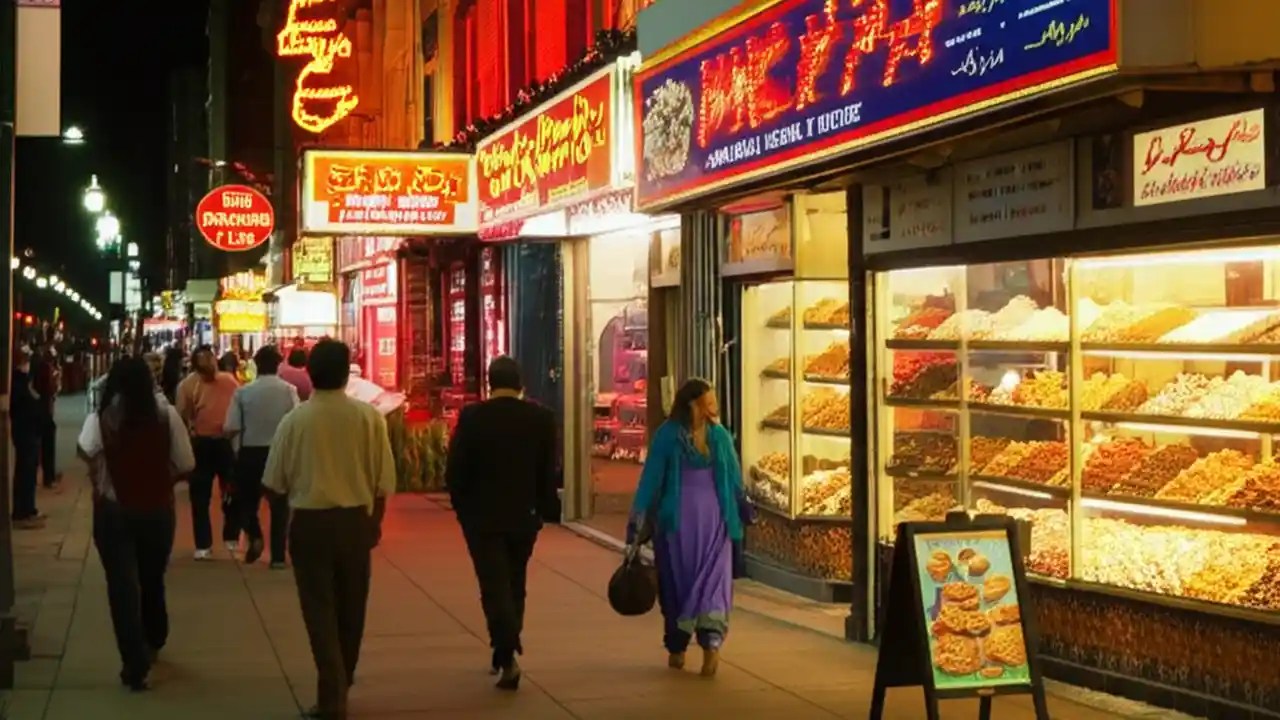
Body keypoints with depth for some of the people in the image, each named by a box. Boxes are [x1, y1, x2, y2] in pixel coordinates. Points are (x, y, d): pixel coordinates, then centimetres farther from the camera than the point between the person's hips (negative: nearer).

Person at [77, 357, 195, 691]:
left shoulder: (101, 418, -11)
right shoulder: (167, 415, -9)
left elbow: (85, 453, -18)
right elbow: (185, 465, -9)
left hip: (113, 512, -2)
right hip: (157, 510, 2)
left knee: (122, 585, 3)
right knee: (152, 581, 22)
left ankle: (135, 665, -2)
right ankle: (153, 643, 42)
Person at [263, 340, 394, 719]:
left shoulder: (295, 420, -9)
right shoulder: (369, 416, -7)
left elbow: (275, 481, -1)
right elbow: (384, 480, -3)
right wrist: (375, 520, 12)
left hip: (310, 521, -2)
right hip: (355, 520, 2)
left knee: (319, 608, 4)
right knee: (350, 607, 17)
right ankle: (341, 687, 33)